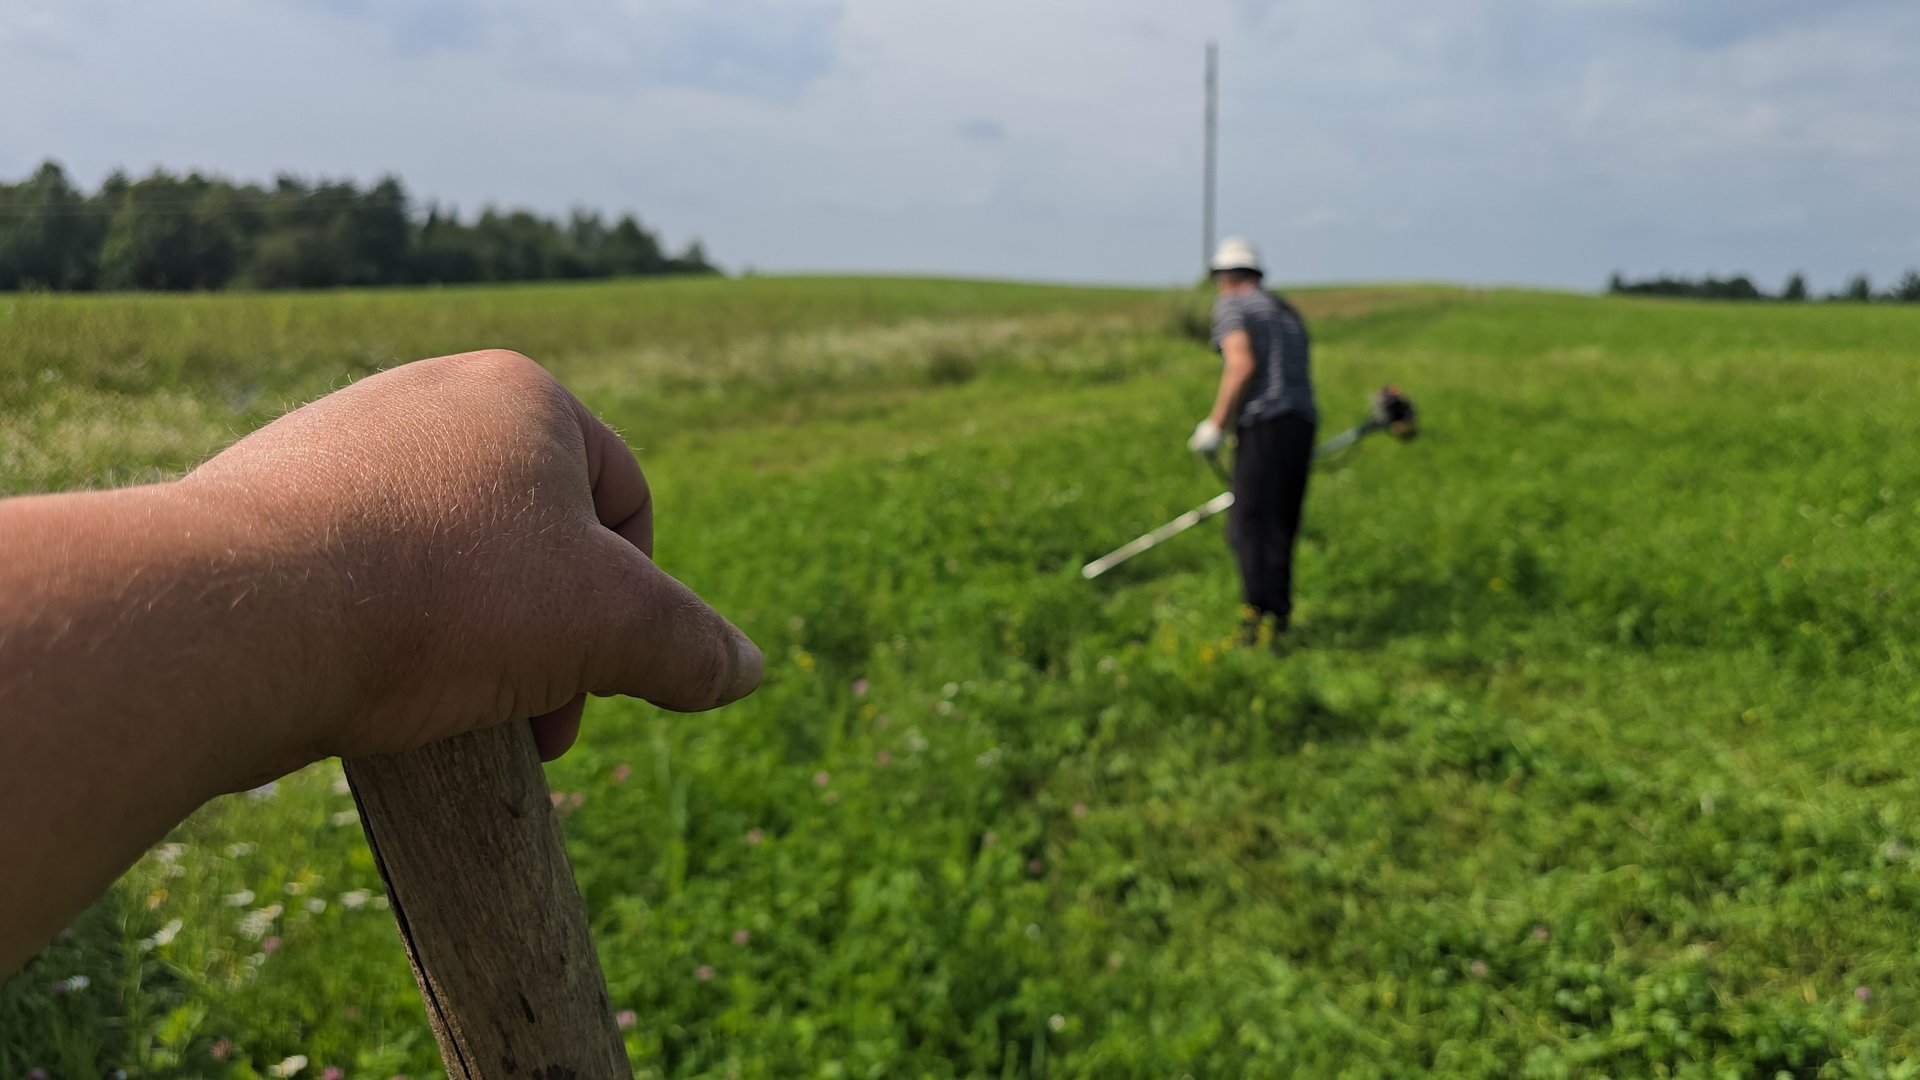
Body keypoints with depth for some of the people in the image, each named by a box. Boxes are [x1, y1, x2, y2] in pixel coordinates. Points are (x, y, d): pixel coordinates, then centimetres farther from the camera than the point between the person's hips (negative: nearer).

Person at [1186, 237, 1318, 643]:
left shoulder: (1231, 305, 3)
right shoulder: (1287, 312, 27)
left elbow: (1242, 365, -14)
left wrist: (1215, 424, -10)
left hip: (1265, 424, -8)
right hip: (1302, 424, 8)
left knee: (1250, 525, -12)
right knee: (1279, 526, 12)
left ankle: (1262, 614, -22)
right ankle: (1279, 615, 14)